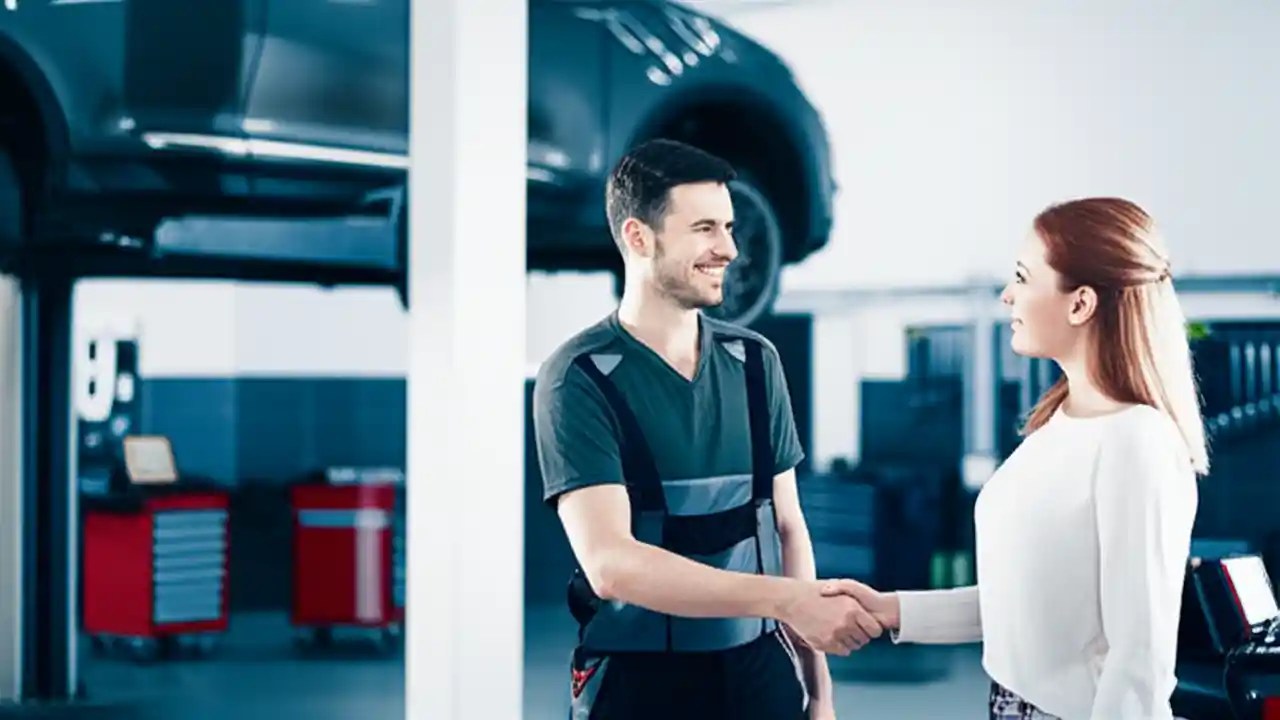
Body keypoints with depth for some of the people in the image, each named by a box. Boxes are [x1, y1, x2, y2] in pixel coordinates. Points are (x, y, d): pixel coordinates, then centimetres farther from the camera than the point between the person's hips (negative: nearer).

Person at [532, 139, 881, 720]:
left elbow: (787, 527, 10)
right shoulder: (579, 378, -11)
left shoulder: (754, 361, 4)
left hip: (762, 669, 4)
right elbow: (610, 563, -21)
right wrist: (785, 600, -25)